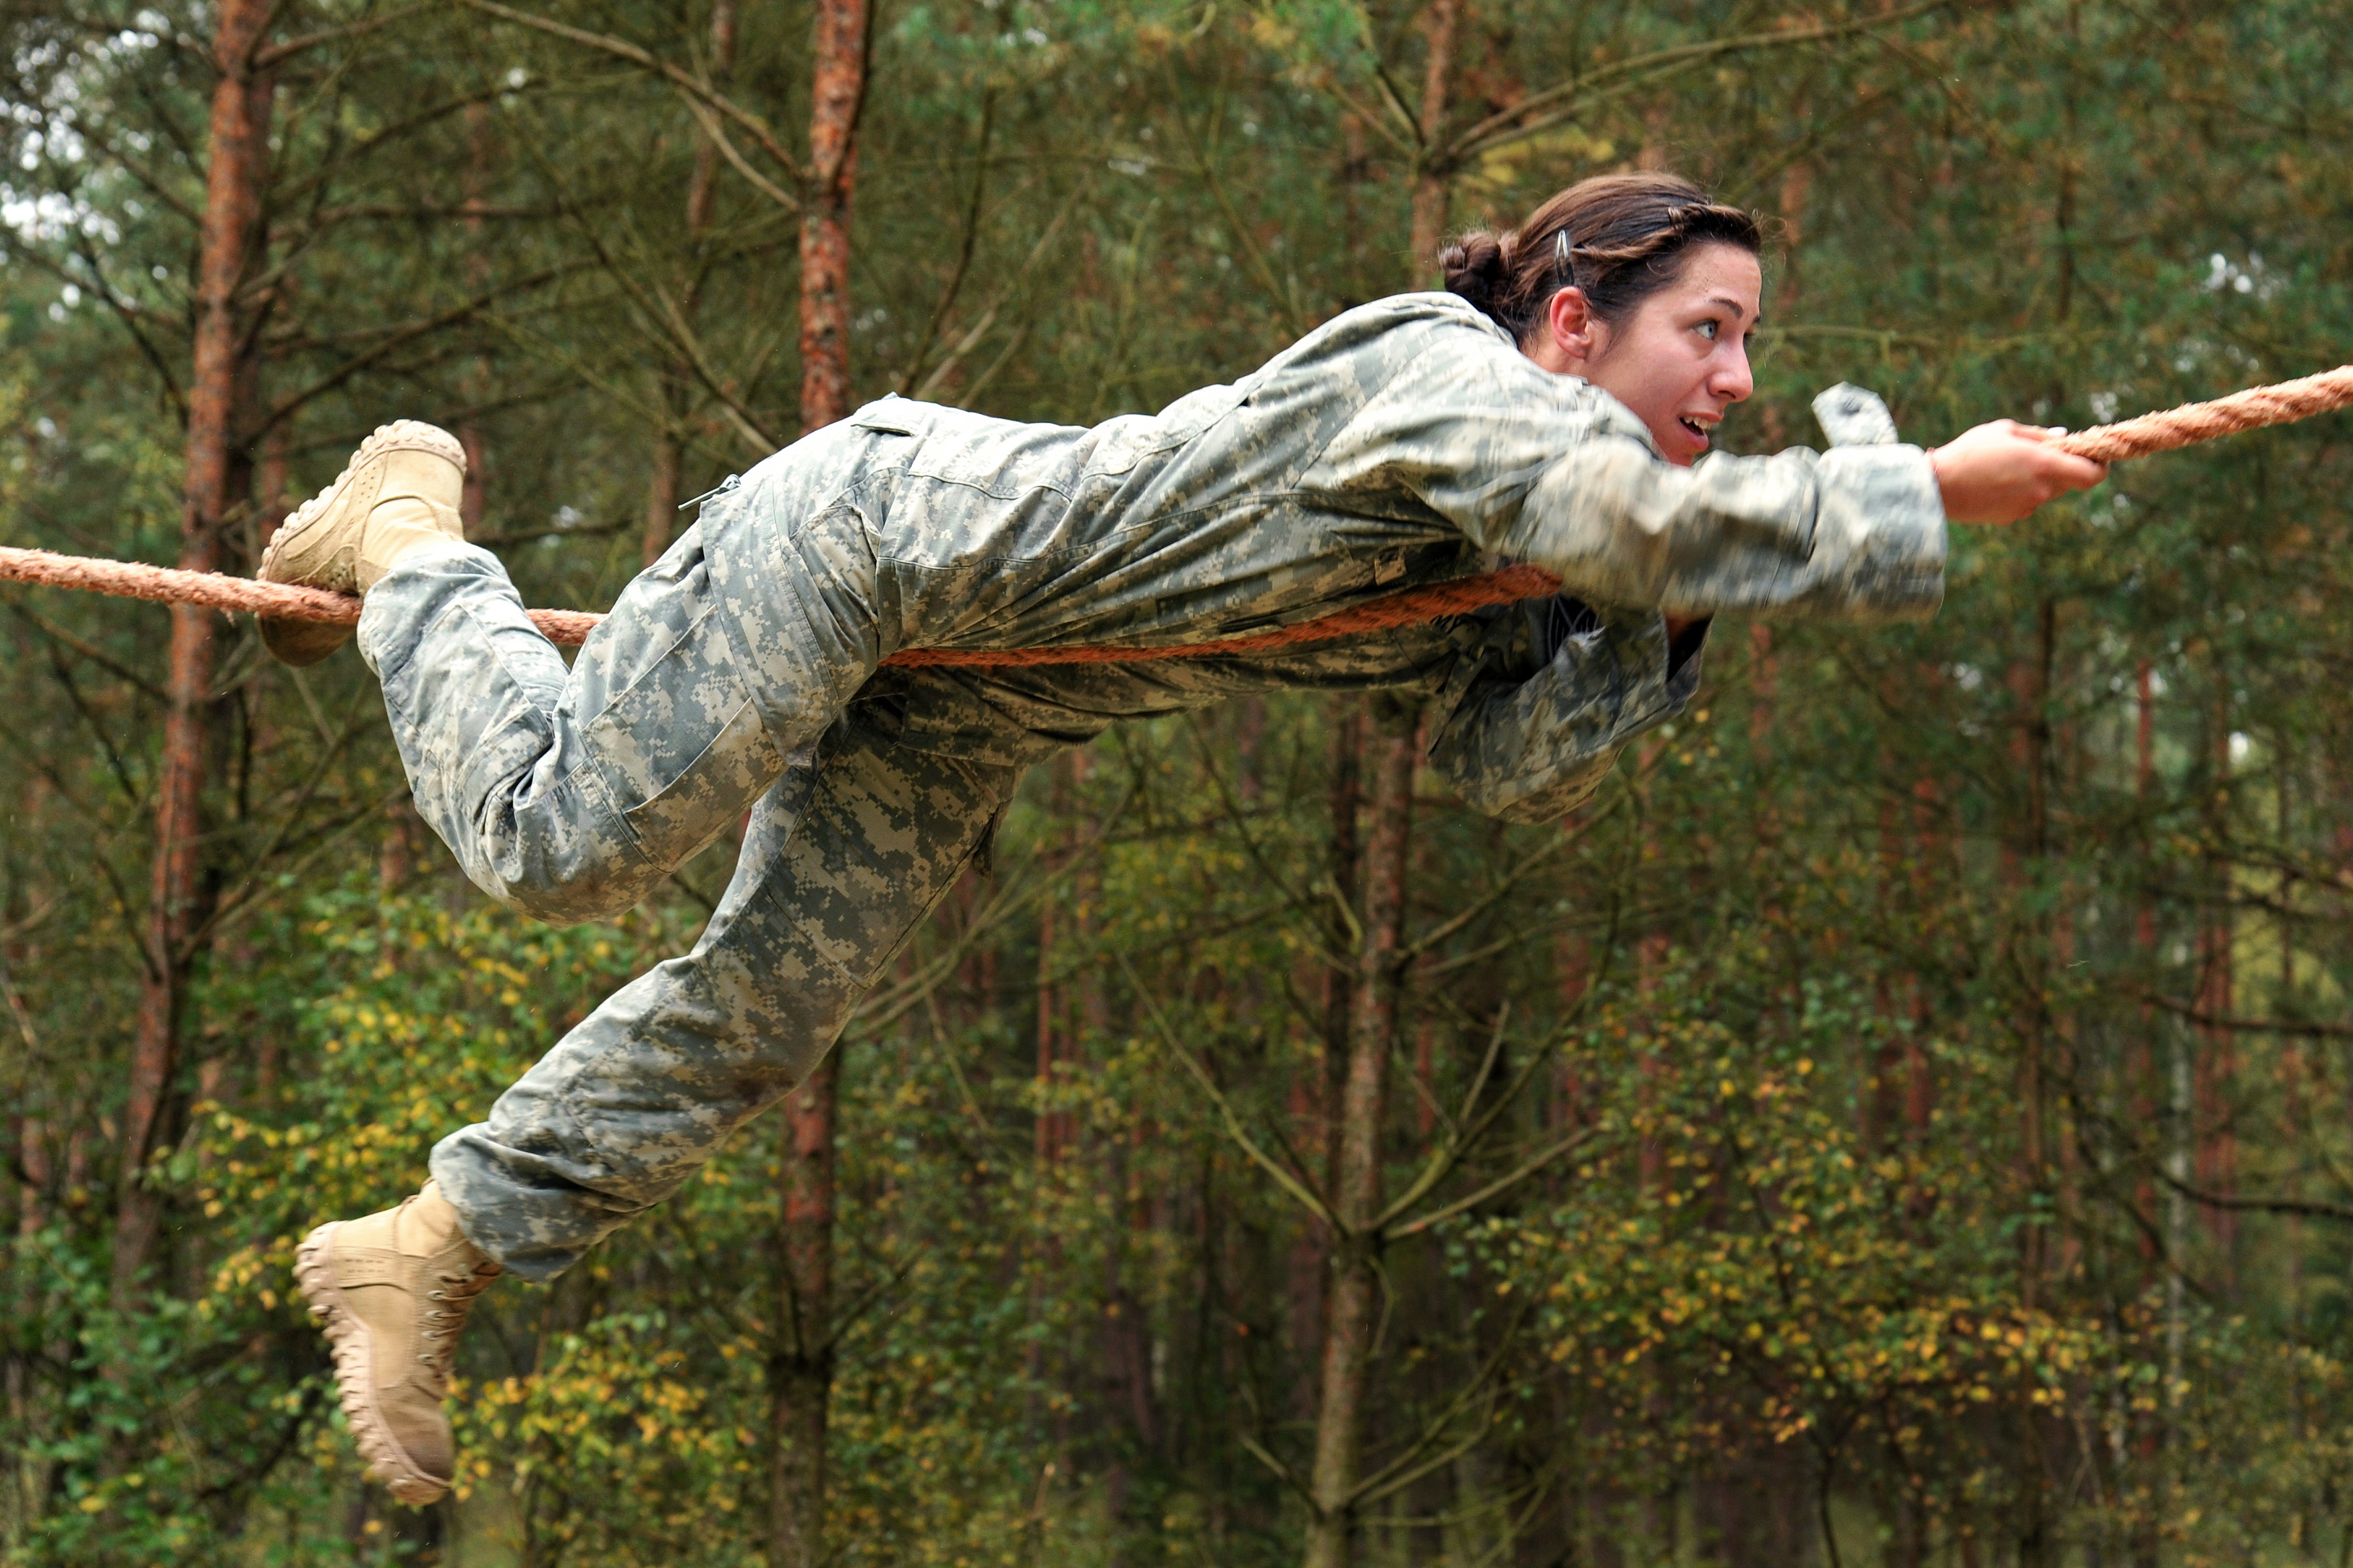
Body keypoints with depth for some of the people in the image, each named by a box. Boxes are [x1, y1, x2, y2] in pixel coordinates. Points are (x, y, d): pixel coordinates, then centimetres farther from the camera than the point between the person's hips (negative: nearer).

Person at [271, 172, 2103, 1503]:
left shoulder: (1502, 556, 3)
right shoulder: (1444, 375, -25)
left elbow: (1512, 762, -9)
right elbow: (1638, 516, -42)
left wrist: (1671, 613, -19)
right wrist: (1931, 496, -35)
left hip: (962, 696, 9)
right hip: (874, 524, -9)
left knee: (769, 1003, 7)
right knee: (557, 841, -5)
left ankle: (432, 1255, 17)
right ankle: (409, 539, 22)